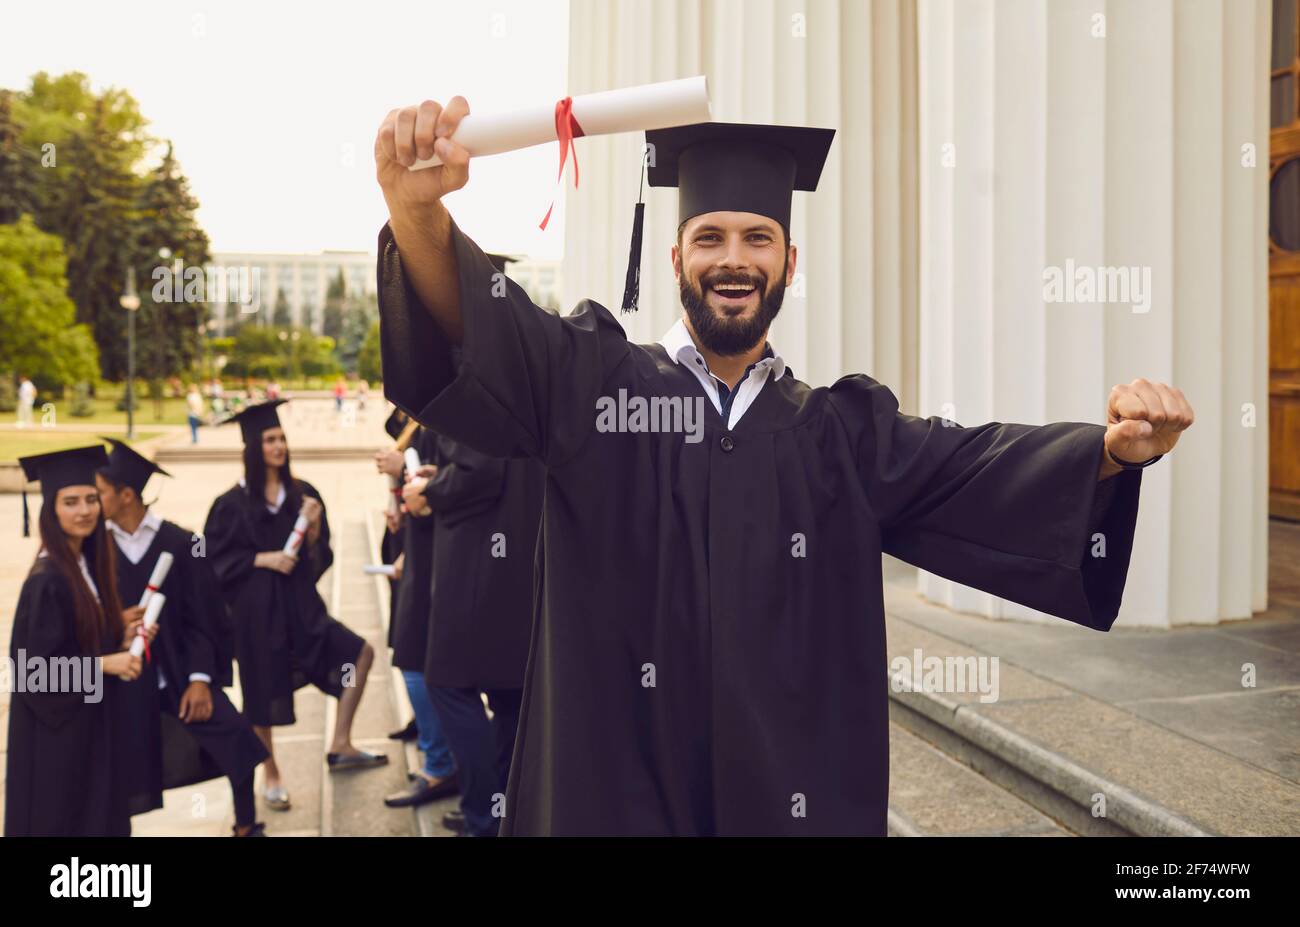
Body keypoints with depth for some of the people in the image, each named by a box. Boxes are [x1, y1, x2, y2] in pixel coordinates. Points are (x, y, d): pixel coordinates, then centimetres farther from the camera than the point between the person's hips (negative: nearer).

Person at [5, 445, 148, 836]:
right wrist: (105, 663, -23)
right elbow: (33, 665, -20)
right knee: (60, 819, 5)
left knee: (96, 816, 17)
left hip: (91, 718, 8)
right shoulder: (47, 580, -21)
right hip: (57, 727, -8)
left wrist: (123, 640, -2)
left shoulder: (89, 565, 4)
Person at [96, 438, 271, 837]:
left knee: (233, 736, -16)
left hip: (177, 672, -1)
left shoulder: (179, 542, -4)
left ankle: (245, 828, 3)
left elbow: (200, 615, -4)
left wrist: (199, 677, -13)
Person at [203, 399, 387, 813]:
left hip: (300, 604, 3)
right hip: (256, 609, -3)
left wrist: (314, 527, -13)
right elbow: (217, 560, -5)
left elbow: (319, 555, 6)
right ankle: (271, 776, 28)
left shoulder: (303, 493, 3)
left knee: (361, 653, -9)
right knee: (263, 696, 6)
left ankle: (340, 747, 3)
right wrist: (262, 559, -16)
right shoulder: (233, 503, -6)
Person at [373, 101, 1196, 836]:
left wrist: (1113, 447, -27)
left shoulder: (843, 433, 5)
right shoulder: (594, 384, -3)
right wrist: (417, 209, -40)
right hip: (614, 796, -2)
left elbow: (977, 469, -7)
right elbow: (487, 335, -20)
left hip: (801, 802, 3)